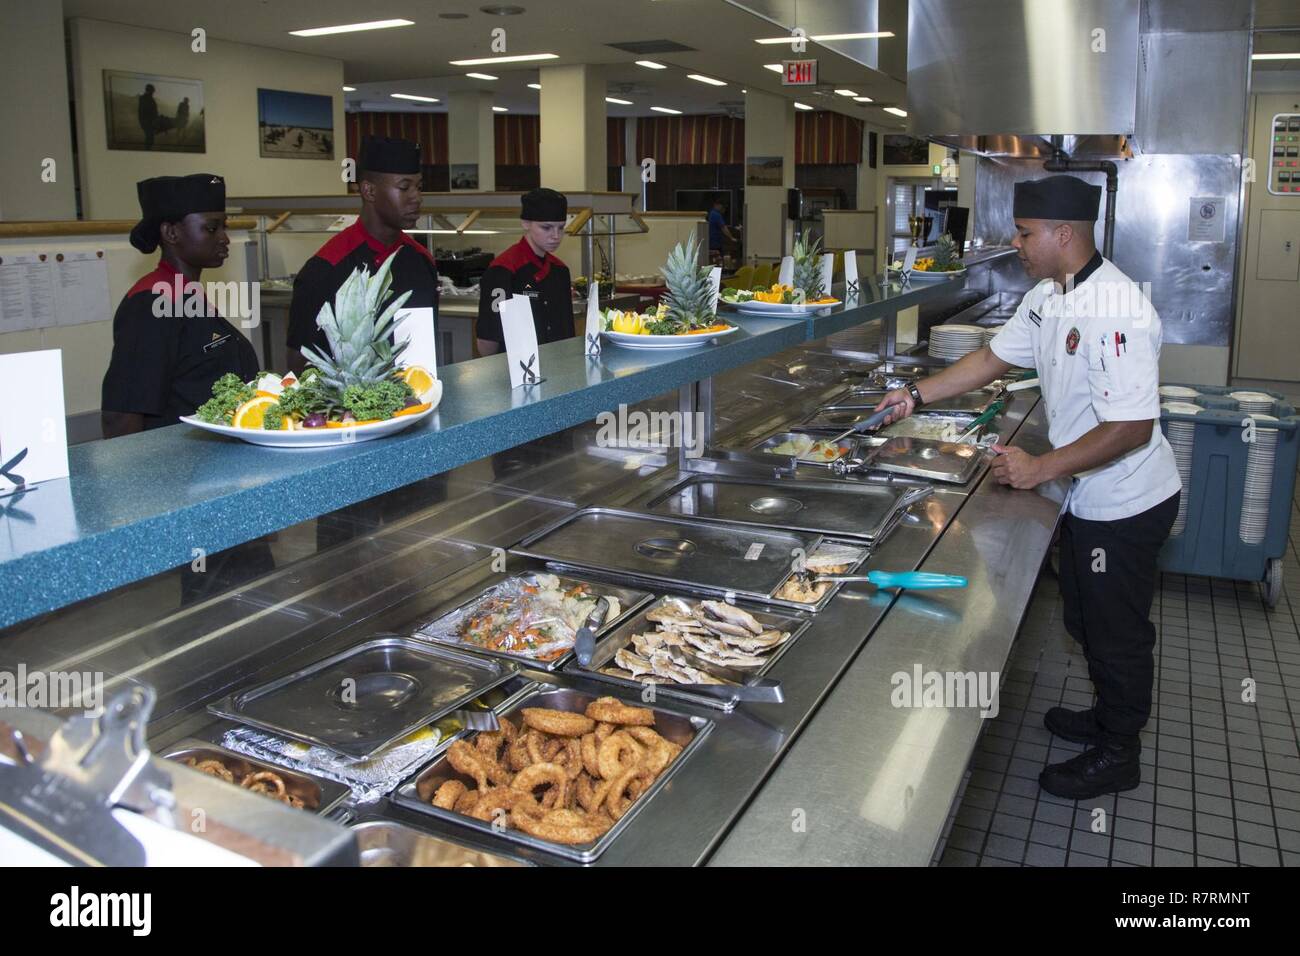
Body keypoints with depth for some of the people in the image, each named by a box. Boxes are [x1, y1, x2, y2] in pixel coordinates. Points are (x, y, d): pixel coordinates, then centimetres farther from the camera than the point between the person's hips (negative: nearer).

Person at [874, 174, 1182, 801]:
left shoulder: (1114, 312, -29)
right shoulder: (1047, 297, 3)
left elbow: (1132, 426, -30)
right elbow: (995, 358, 15)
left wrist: (1041, 469, -26)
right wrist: (916, 396, 9)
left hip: (1126, 505, -9)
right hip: (1088, 497, 9)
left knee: (1118, 632, 8)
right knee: (1087, 622, 24)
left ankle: (1118, 755, 28)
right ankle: (1108, 716, 46)